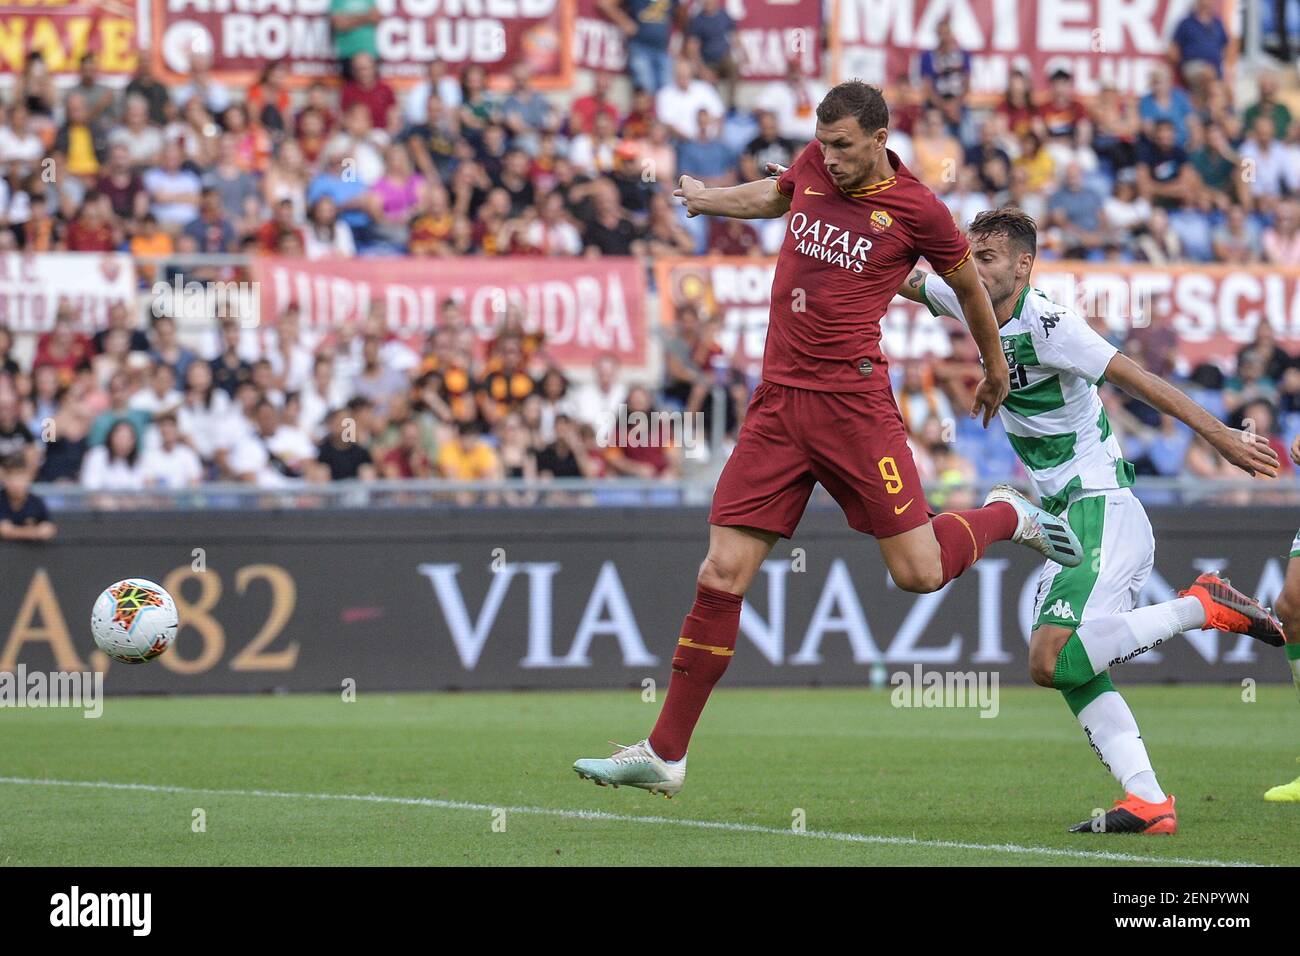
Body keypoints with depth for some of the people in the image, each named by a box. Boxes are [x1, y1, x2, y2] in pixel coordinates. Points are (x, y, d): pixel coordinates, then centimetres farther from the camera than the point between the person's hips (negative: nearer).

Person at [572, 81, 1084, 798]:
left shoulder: (917, 209, -6)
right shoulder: (815, 164, 8)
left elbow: (968, 284, 11)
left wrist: (994, 368, 22)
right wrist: (711, 199, 41)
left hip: (853, 401, -4)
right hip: (777, 402, 4)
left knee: (918, 572, -7)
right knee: (723, 573, -3)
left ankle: (1006, 515, 27)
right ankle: (665, 755, -1)